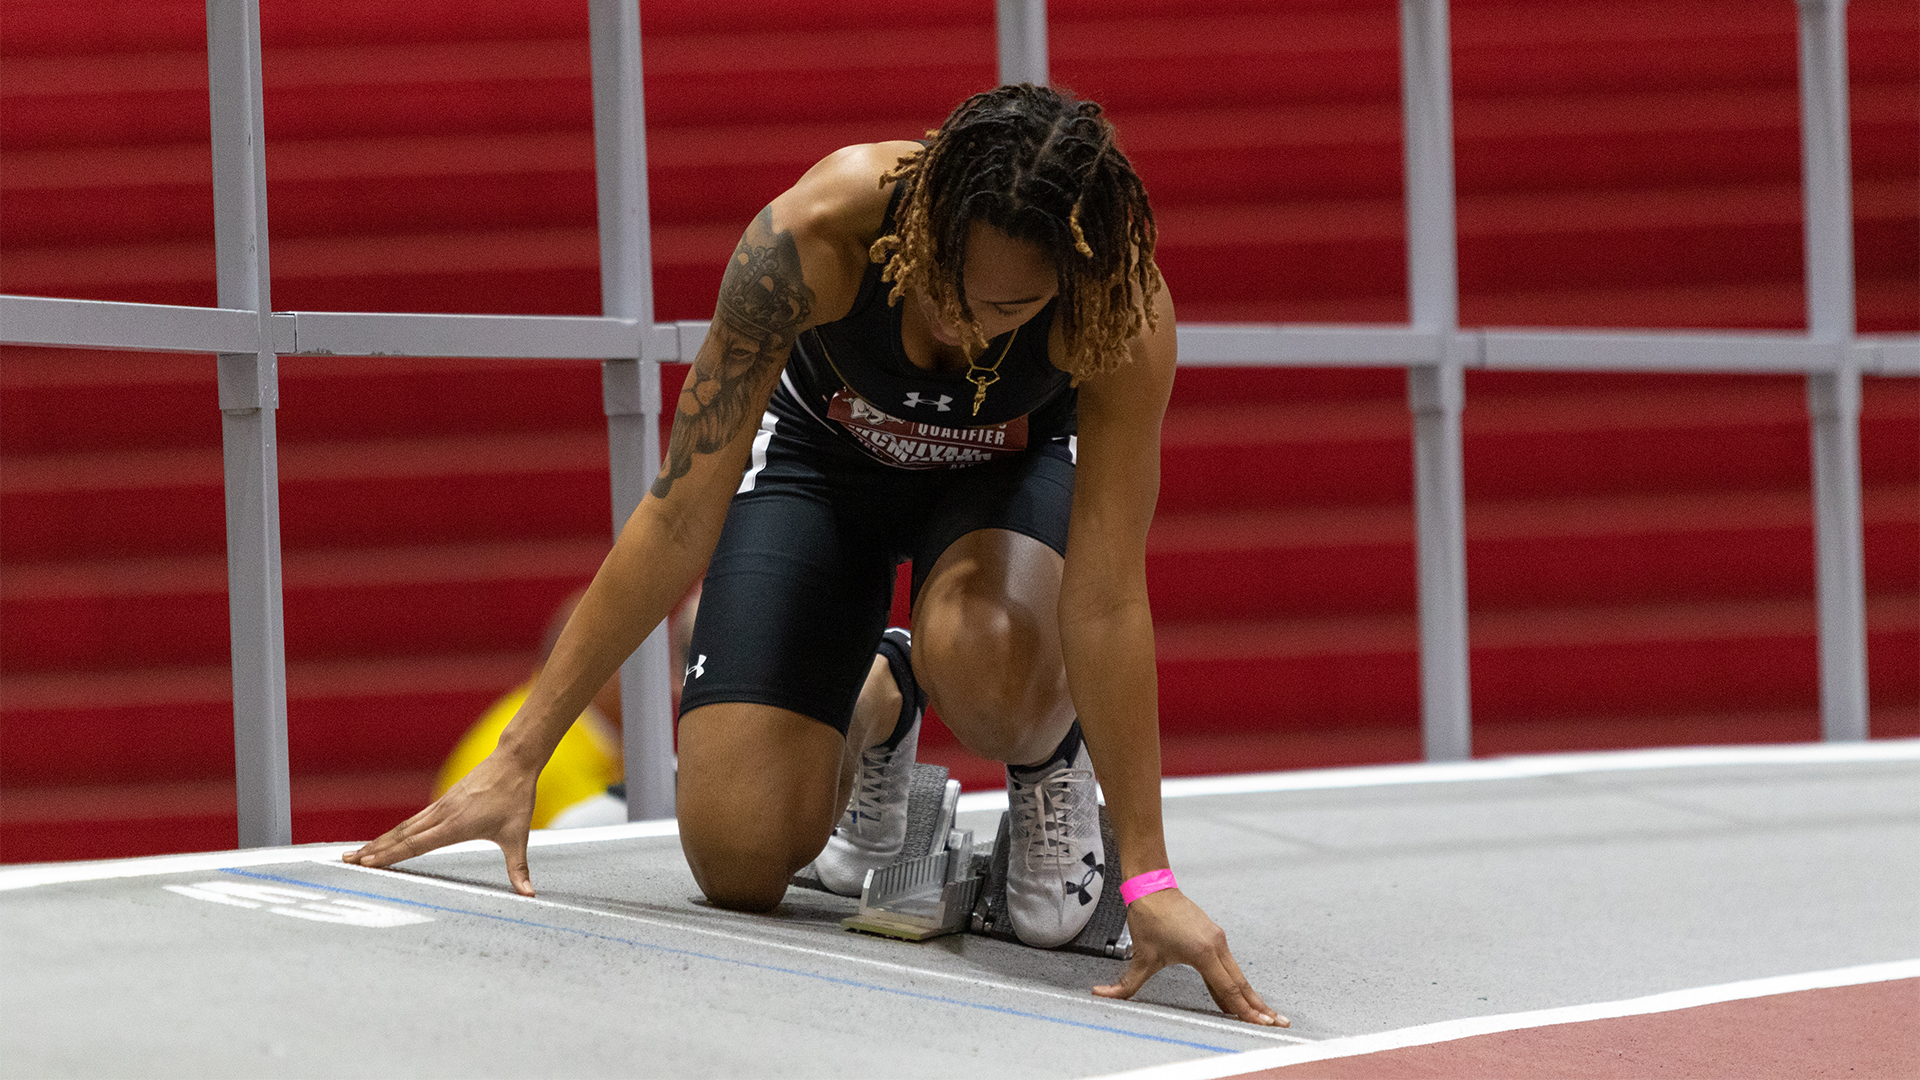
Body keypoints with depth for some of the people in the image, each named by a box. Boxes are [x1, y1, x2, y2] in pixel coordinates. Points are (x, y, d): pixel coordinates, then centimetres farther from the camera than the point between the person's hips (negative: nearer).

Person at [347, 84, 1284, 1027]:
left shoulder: (1125, 309, -38)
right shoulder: (814, 233, -38)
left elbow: (1108, 597, -34)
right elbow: (679, 516, -31)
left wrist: (1147, 877, -36)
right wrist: (518, 758, -31)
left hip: (1012, 465, -1)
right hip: (825, 448, 1)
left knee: (986, 654, -39)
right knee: (740, 863, -11)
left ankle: (1053, 761, -1)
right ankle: (874, 708, 23)